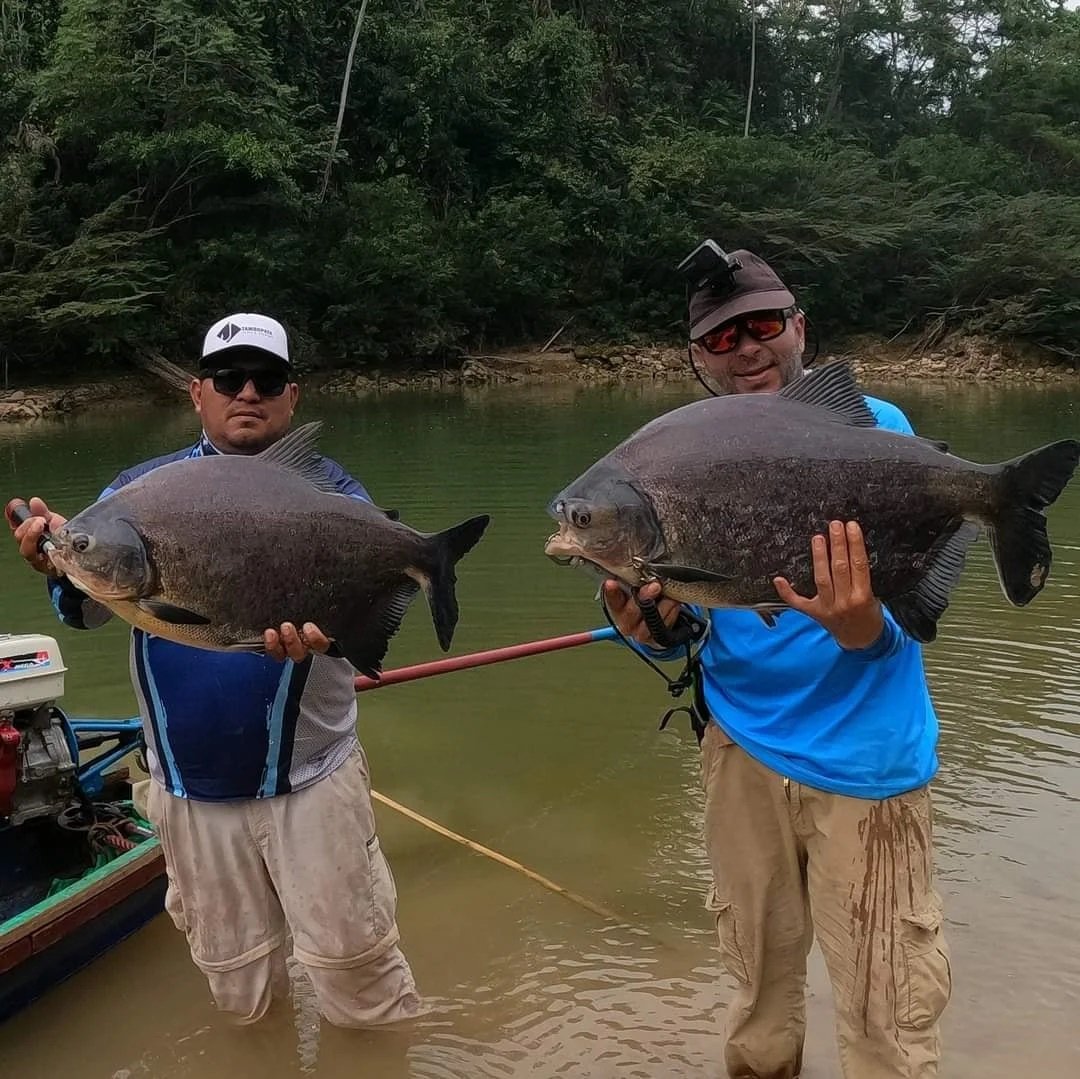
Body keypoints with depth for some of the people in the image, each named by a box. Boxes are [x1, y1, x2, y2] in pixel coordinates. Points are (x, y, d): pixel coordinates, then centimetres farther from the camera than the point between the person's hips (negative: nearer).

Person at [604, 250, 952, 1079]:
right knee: (760, 976, 20)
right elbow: (680, 622, 4)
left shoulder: (873, 429, -8)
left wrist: (864, 627, -38)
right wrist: (649, 629, -20)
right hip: (742, 744, 4)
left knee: (884, 1009, 3)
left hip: (863, 756, -3)